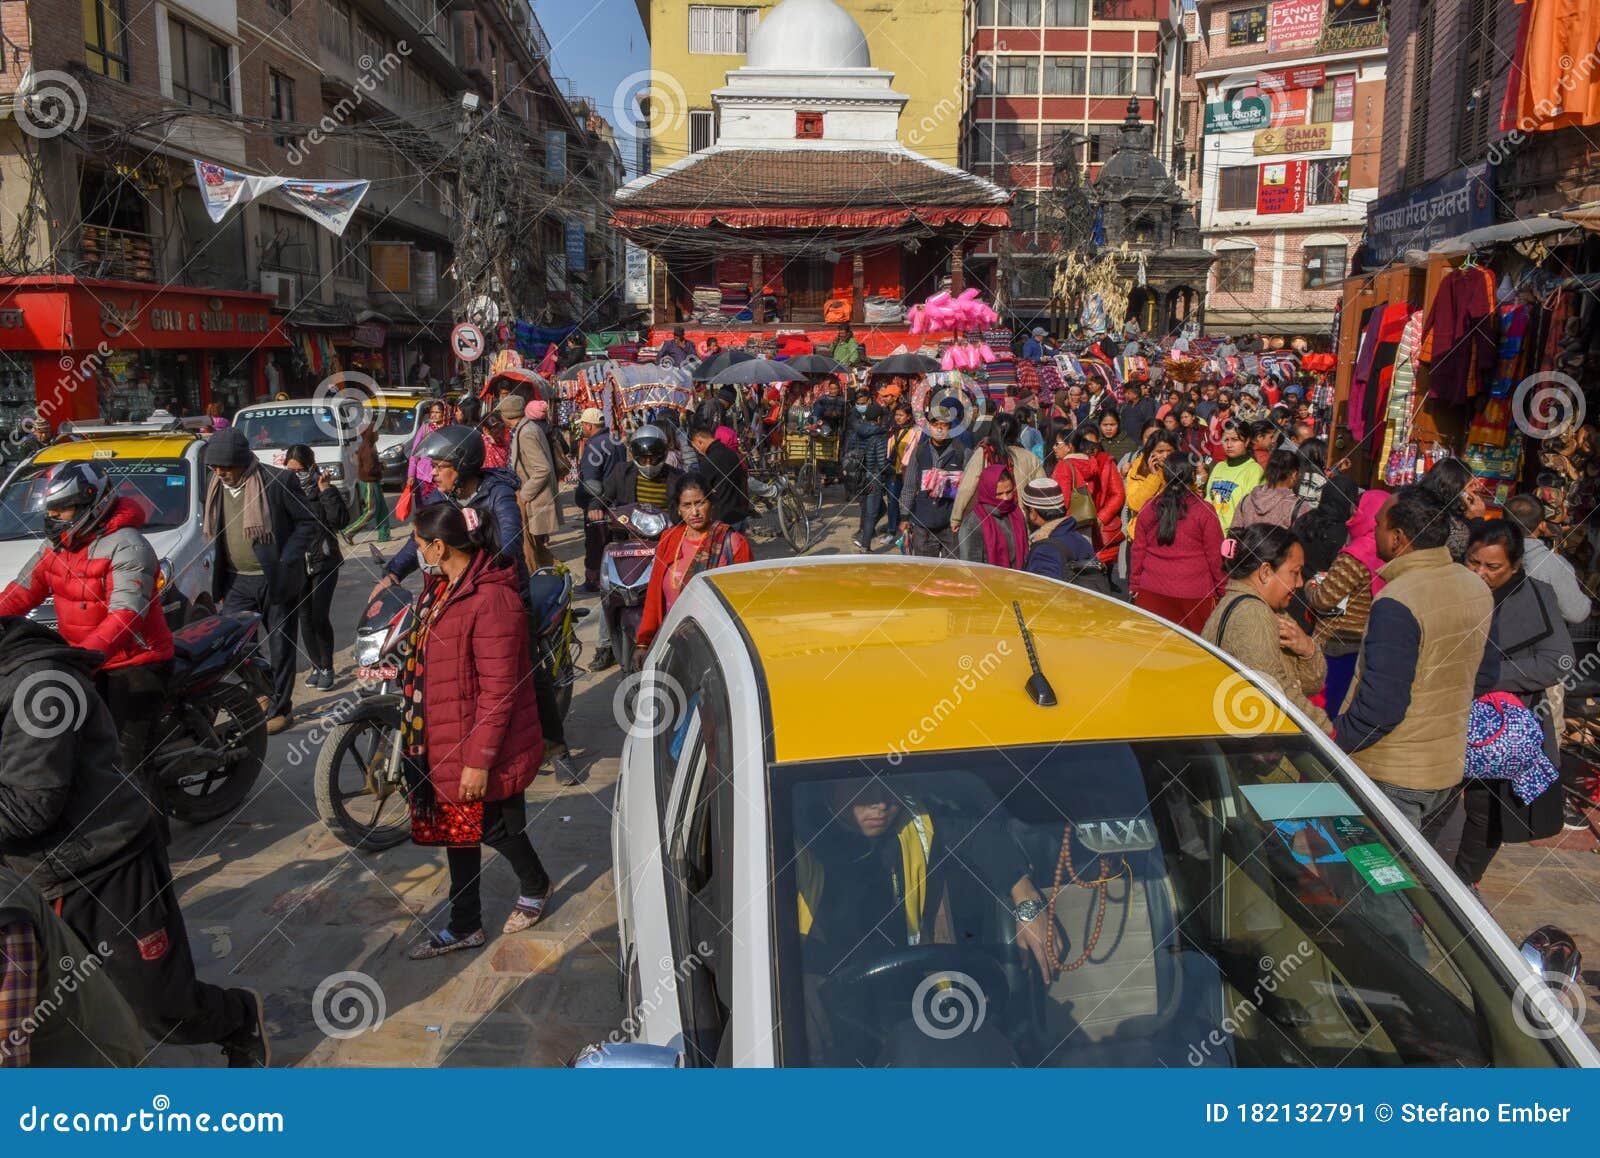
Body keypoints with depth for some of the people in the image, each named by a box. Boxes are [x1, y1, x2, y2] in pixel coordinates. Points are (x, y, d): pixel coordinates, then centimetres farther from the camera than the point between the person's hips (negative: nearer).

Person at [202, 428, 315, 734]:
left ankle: (280, 709, 18)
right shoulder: (217, 487, 5)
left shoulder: (278, 481, -13)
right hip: (237, 582, 5)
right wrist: (218, 583, 12)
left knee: (280, 646, 6)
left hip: (276, 581, -5)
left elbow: (307, 522, -8)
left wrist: (286, 563, -16)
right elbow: (215, 534, 15)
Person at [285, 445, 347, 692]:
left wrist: (326, 490, -18)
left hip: (323, 563, -3)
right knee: (305, 618, 7)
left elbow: (340, 520, -16)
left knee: (320, 617, -9)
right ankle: (317, 665, 20)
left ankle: (327, 667, 5)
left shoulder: (325, 491, -3)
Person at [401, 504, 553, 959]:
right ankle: (463, 927, 33)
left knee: (495, 828, 11)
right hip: (445, 742, 9)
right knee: (456, 830, 18)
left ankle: (535, 887, 40)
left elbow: (499, 691, -25)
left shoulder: (491, 599, -26)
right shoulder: (442, 587, 6)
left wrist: (479, 759, -23)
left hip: (482, 750, -9)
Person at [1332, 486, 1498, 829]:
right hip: (1450, 768, 8)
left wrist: (1330, 745, -14)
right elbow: (1485, 676, 14)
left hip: (1391, 778, -8)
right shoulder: (1477, 588, 3)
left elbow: (1380, 704, -26)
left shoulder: (1396, 604, -25)